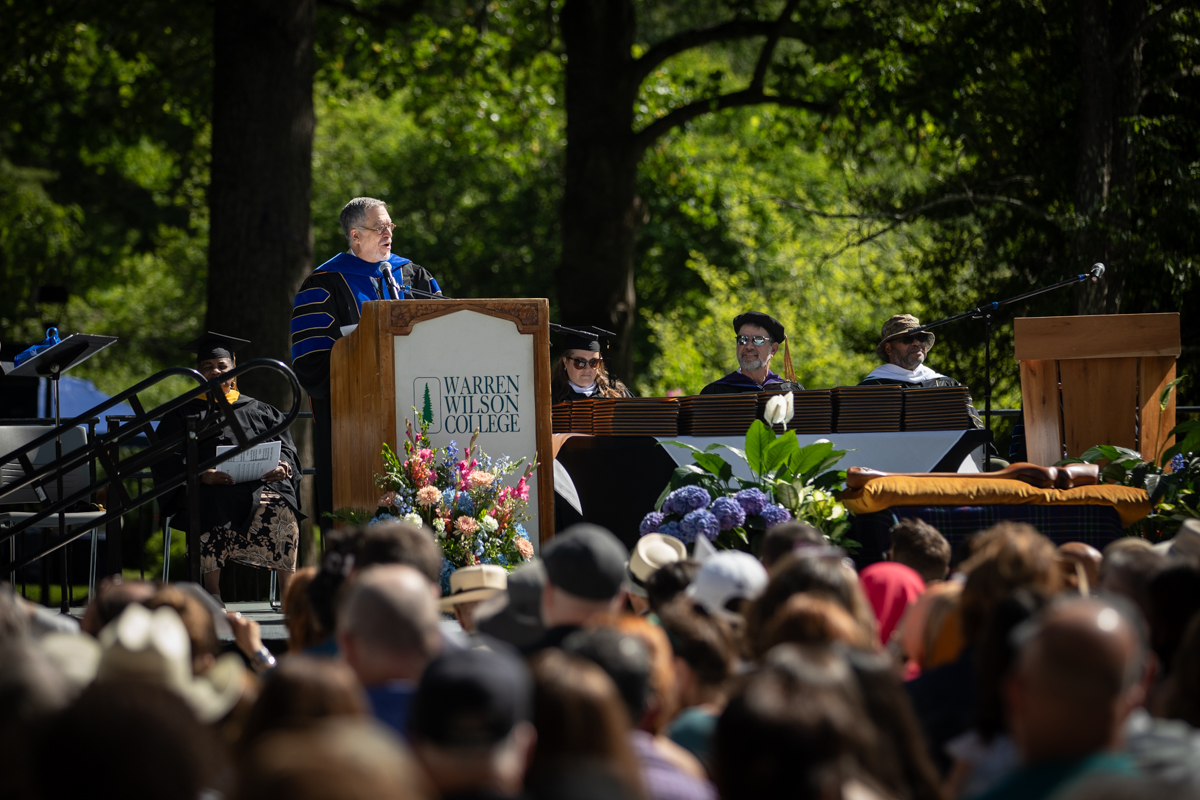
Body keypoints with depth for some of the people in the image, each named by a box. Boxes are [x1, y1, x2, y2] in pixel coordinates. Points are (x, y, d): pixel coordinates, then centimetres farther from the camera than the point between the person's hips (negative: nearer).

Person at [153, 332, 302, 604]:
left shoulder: (258, 410, 26)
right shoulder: (185, 413, 20)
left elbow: (285, 448, 17)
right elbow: (165, 461, 6)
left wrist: (282, 466, -9)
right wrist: (201, 474, -14)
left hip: (259, 486, 2)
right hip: (210, 488, -2)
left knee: (280, 510, -34)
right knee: (211, 510, -39)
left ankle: (289, 593, -28)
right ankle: (213, 594, -31)